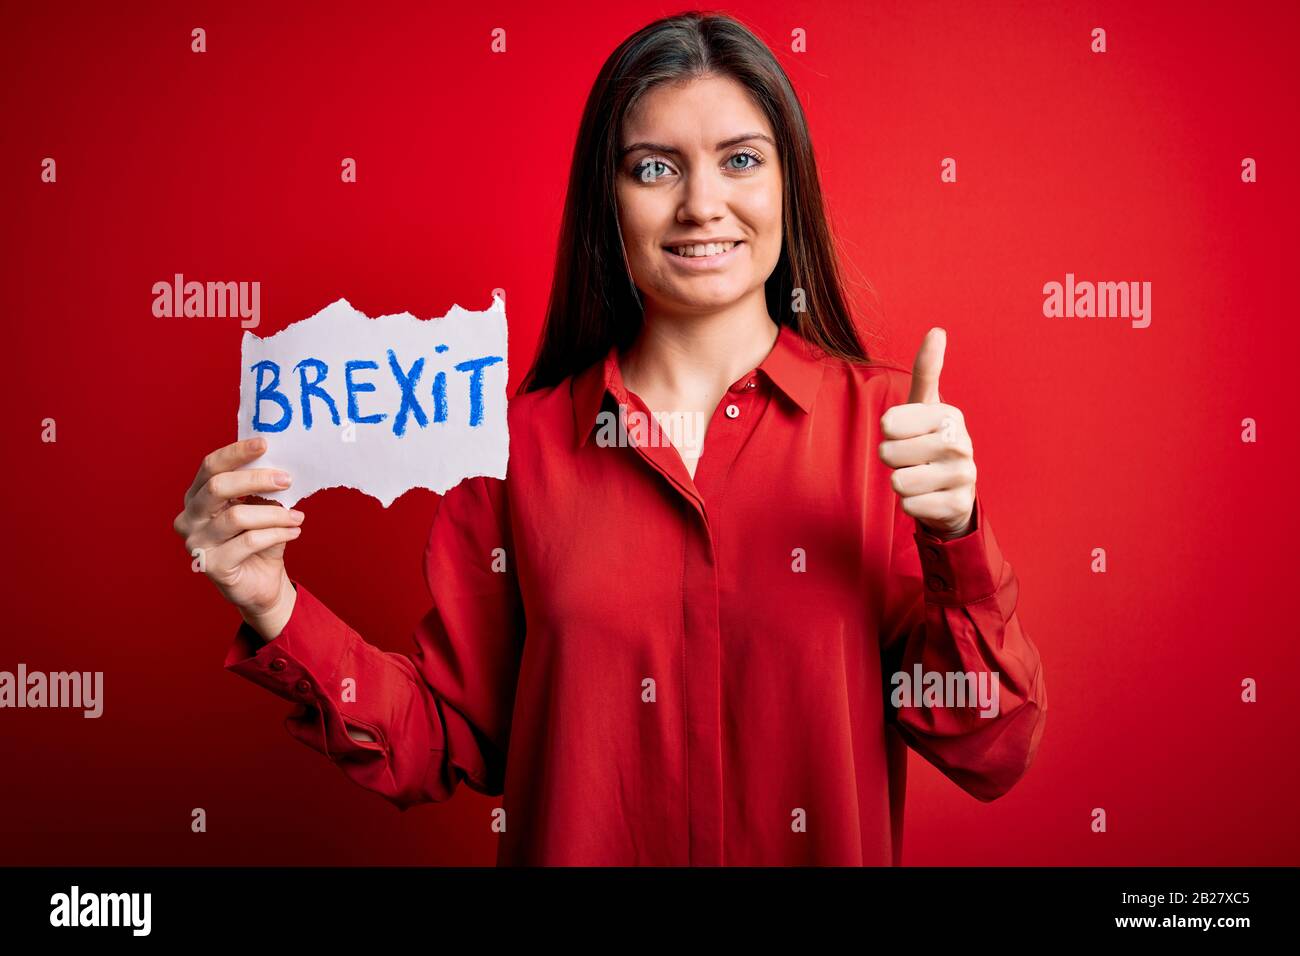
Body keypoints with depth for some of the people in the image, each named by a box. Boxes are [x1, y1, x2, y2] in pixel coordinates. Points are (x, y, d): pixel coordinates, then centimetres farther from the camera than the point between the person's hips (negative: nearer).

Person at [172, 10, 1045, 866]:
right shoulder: (522, 443, -7)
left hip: (830, 846, 0)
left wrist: (955, 540, -24)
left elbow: (989, 756, -10)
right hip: (573, 843, 1)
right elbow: (450, 742, -2)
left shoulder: (886, 423, -9)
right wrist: (278, 614, -15)